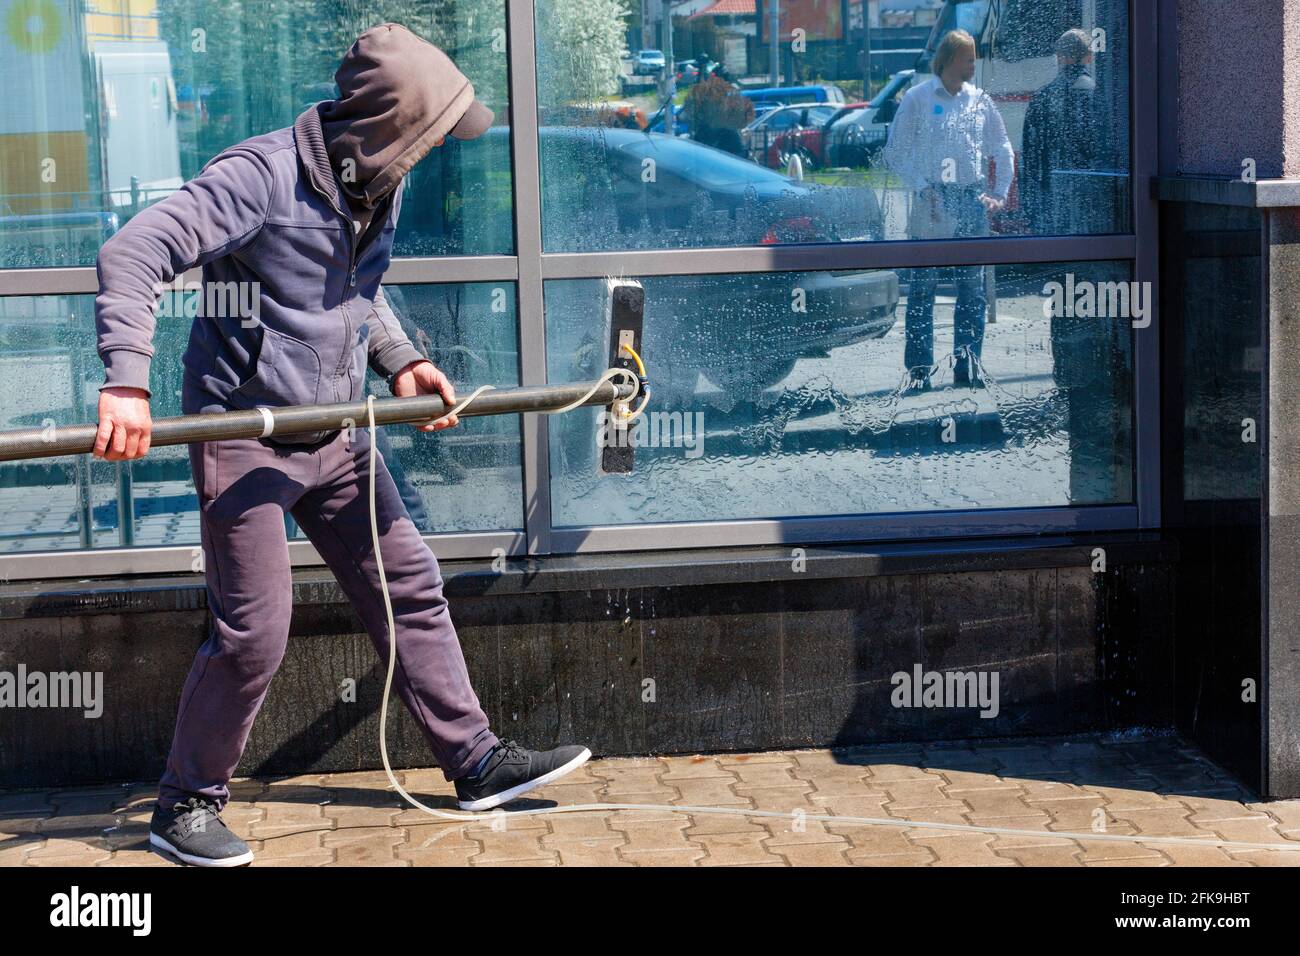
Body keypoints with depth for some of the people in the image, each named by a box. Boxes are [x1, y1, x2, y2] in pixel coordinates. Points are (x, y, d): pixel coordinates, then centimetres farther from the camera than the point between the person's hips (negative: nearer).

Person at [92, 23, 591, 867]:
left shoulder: (381, 187, 6)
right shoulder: (263, 176, -21)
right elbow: (132, 256, -25)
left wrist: (399, 361, 6)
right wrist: (127, 383, -35)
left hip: (337, 435, 8)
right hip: (244, 438, -8)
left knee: (409, 589, 11)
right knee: (254, 636, -6)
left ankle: (476, 763, 22)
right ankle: (187, 804, 12)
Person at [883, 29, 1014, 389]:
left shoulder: (979, 100, 11)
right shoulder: (917, 98, -1)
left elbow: (1003, 150, 19)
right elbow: (896, 152, -1)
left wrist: (999, 193, 8)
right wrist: (922, 188, -11)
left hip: (972, 201, 4)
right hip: (932, 203, -4)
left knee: (973, 289, 5)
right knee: (923, 288, -4)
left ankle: (967, 368, 11)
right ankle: (918, 370, -1)